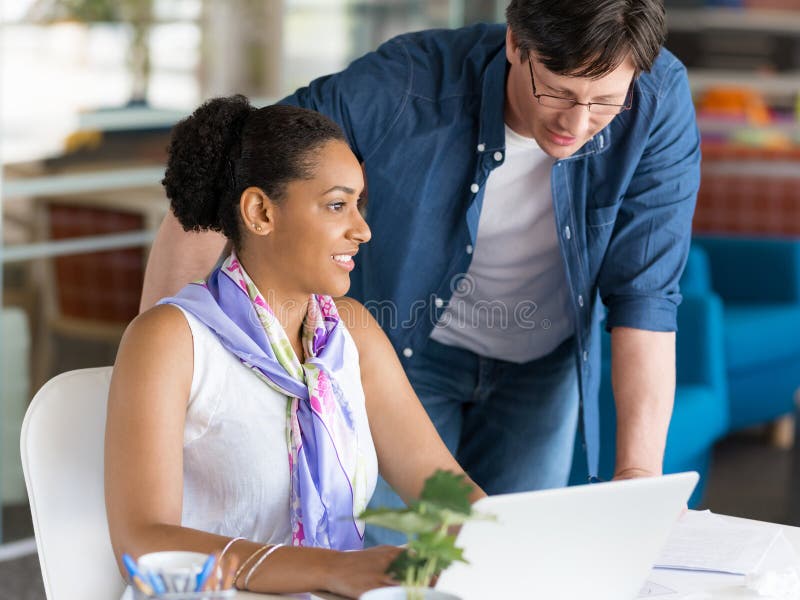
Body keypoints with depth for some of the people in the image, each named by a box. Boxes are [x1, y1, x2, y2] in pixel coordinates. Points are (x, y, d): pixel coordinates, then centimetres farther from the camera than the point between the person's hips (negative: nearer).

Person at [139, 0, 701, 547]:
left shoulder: (659, 103, -28)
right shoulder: (407, 84, -32)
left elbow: (645, 295, -25)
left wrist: (638, 471, -34)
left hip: (543, 363, 2)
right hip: (407, 345, -2)